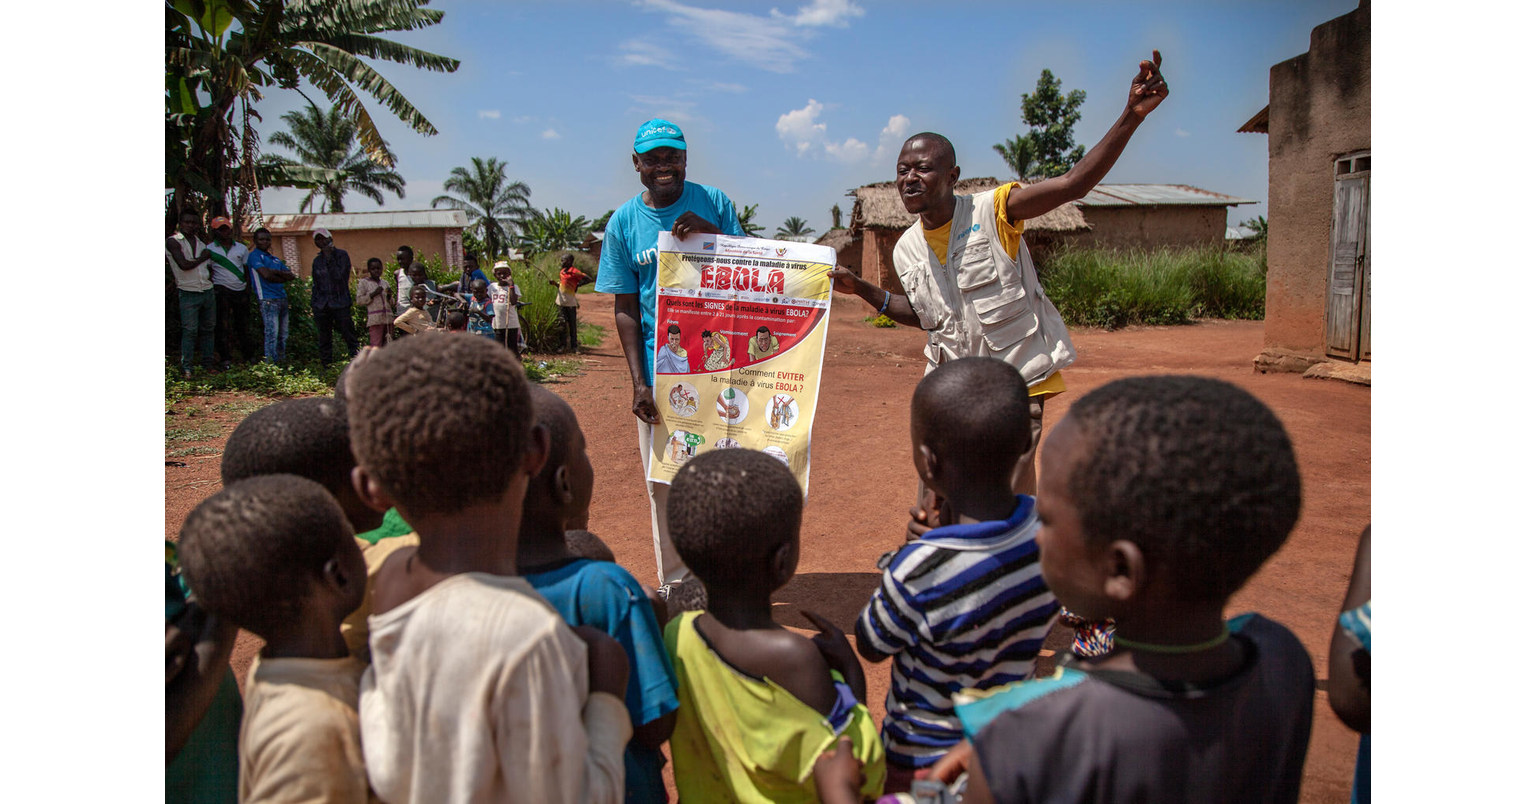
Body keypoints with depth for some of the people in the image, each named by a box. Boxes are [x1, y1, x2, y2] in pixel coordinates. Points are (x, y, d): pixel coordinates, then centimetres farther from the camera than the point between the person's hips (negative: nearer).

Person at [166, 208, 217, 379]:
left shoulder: (201, 242, 13)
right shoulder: (173, 241, -7)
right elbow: (184, 265, -18)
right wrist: (202, 258, -6)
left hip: (208, 291, 5)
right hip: (188, 293, -5)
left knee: (208, 329, 8)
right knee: (190, 331, -8)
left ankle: (208, 363, 16)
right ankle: (186, 368, -4)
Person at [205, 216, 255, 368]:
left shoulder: (241, 248, 11)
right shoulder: (210, 249, 2)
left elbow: (247, 270, 15)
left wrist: (248, 290, 7)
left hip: (241, 290, 3)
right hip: (222, 290, -3)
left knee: (243, 323, 6)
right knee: (222, 325, -5)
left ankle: (249, 354, 17)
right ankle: (225, 358, -1)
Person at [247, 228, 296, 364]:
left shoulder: (275, 259, 23)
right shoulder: (254, 256, 1)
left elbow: (292, 275, 12)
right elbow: (266, 275, -13)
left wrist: (275, 271, -4)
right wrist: (283, 278, 2)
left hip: (282, 298, 8)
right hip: (268, 300, -7)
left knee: (283, 334, 8)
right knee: (271, 333, -12)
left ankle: (282, 361, 13)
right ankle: (270, 362, -11)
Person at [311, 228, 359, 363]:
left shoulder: (342, 255, 1)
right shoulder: (317, 260, 15)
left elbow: (339, 275, -13)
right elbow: (316, 283, 19)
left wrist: (329, 259, -12)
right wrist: (313, 302, 10)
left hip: (340, 302, -4)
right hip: (321, 305, 4)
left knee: (348, 334, -4)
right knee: (323, 338, 5)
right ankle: (326, 364, 10)